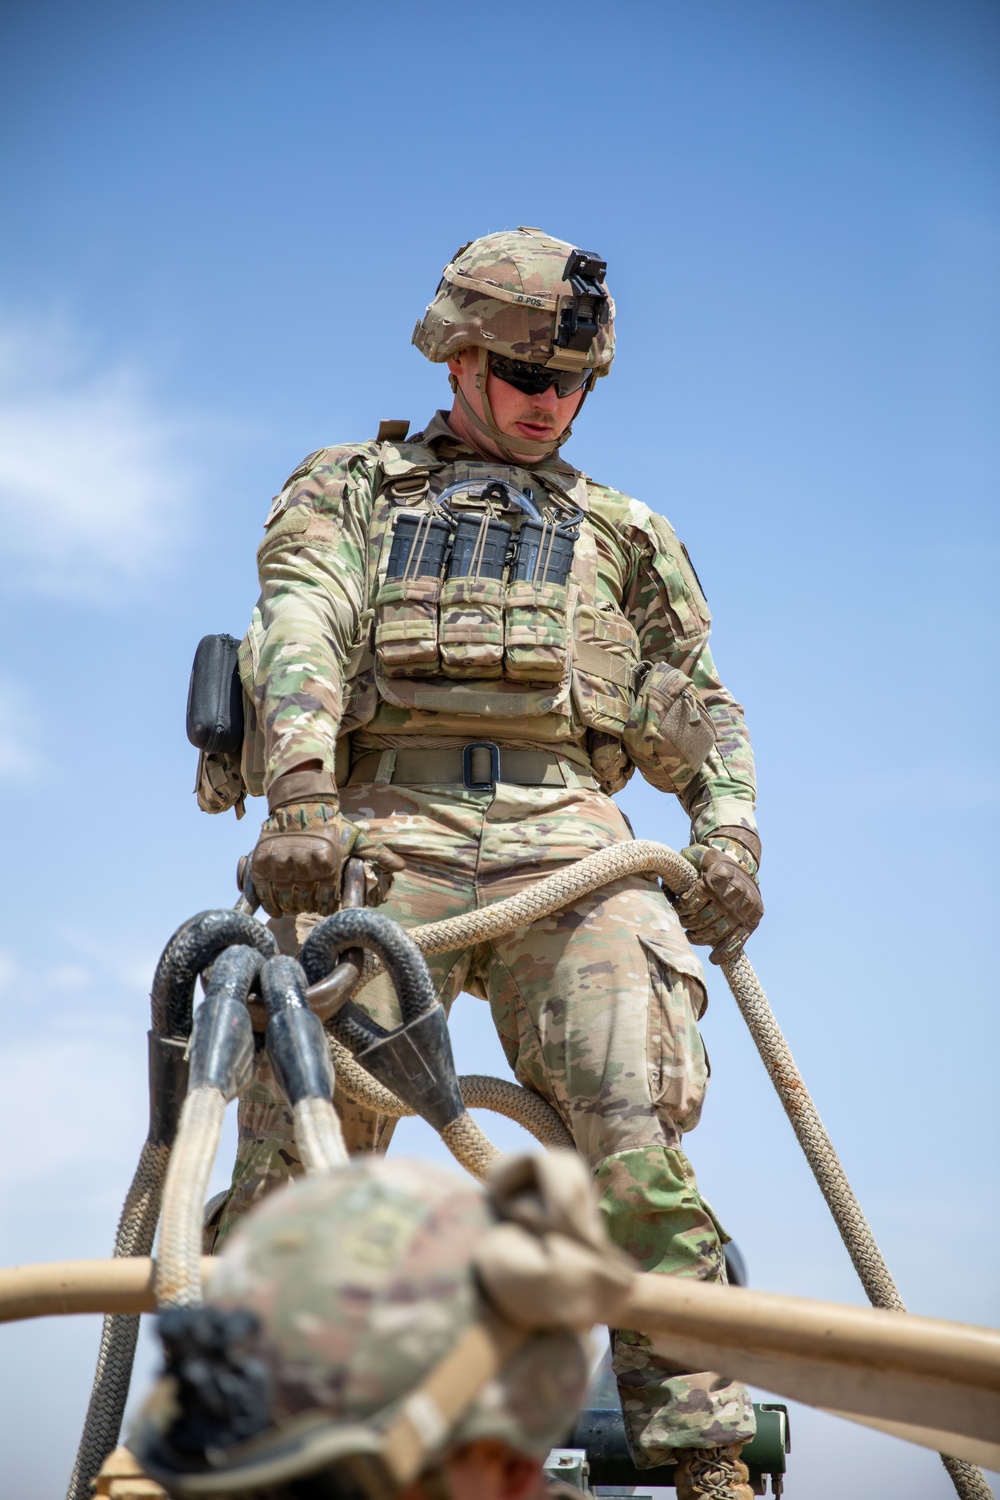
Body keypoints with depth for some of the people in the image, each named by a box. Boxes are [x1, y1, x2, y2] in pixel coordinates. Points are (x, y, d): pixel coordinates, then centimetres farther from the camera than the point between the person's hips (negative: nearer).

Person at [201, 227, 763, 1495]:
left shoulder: (618, 532, 29)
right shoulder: (350, 489, 22)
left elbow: (695, 707, 22)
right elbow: (300, 634, 2)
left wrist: (729, 832, 0)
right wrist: (300, 797, -17)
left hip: (565, 836, 1)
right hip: (382, 830, -1)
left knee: (635, 1136, -16)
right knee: (302, 1143, -12)